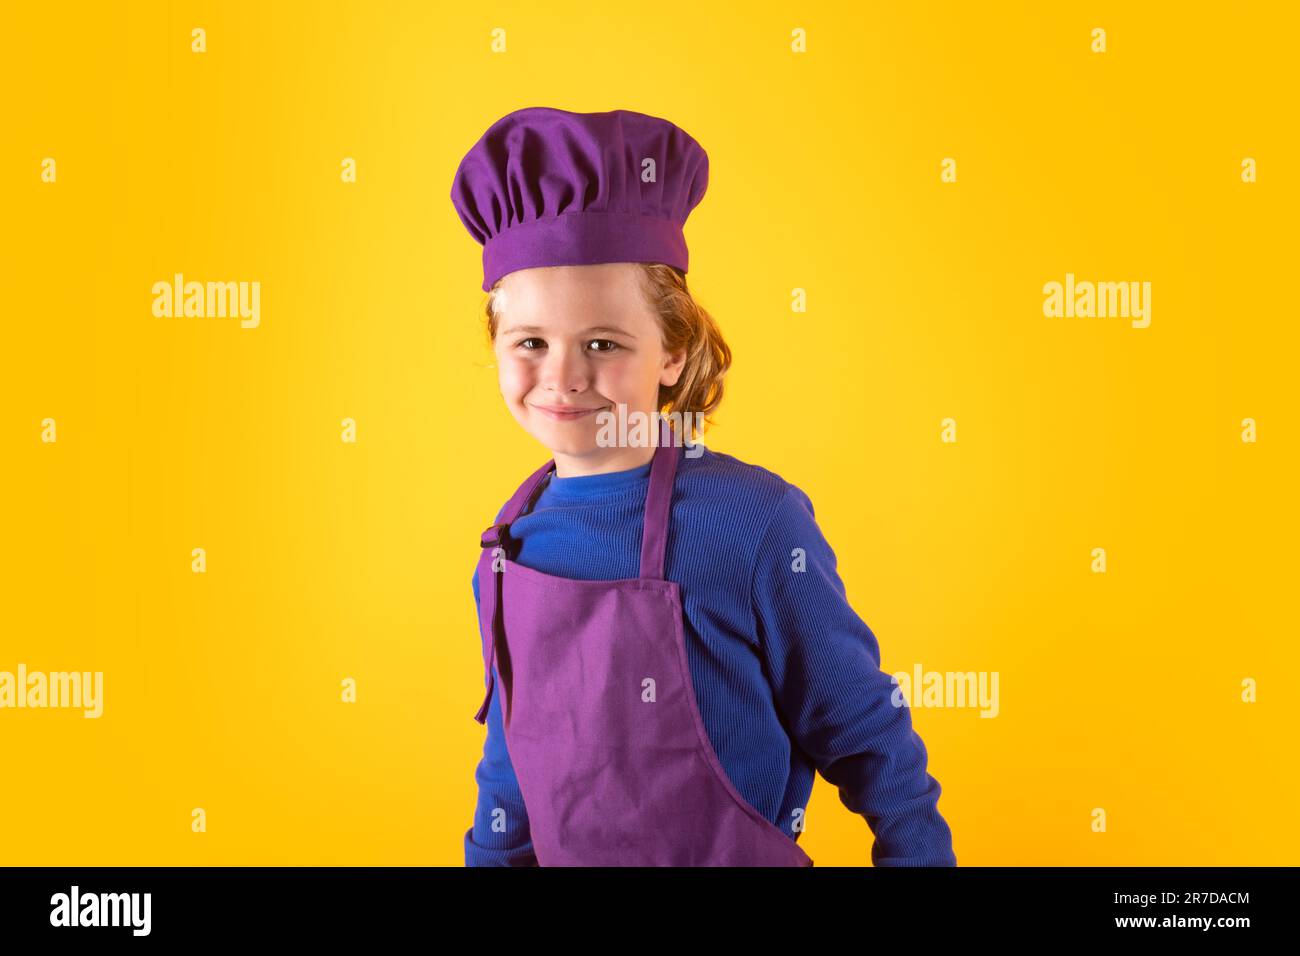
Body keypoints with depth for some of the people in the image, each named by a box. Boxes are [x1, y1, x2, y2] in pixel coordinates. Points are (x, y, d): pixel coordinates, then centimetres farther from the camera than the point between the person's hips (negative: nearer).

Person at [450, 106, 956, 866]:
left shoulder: (757, 521, -21)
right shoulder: (516, 535, -5)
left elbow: (866, 738, -12)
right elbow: (514, 746, 8)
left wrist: (920, 853, -7)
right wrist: (491, 856, 10)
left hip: (736, 856, -5)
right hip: (562, 858, 5)